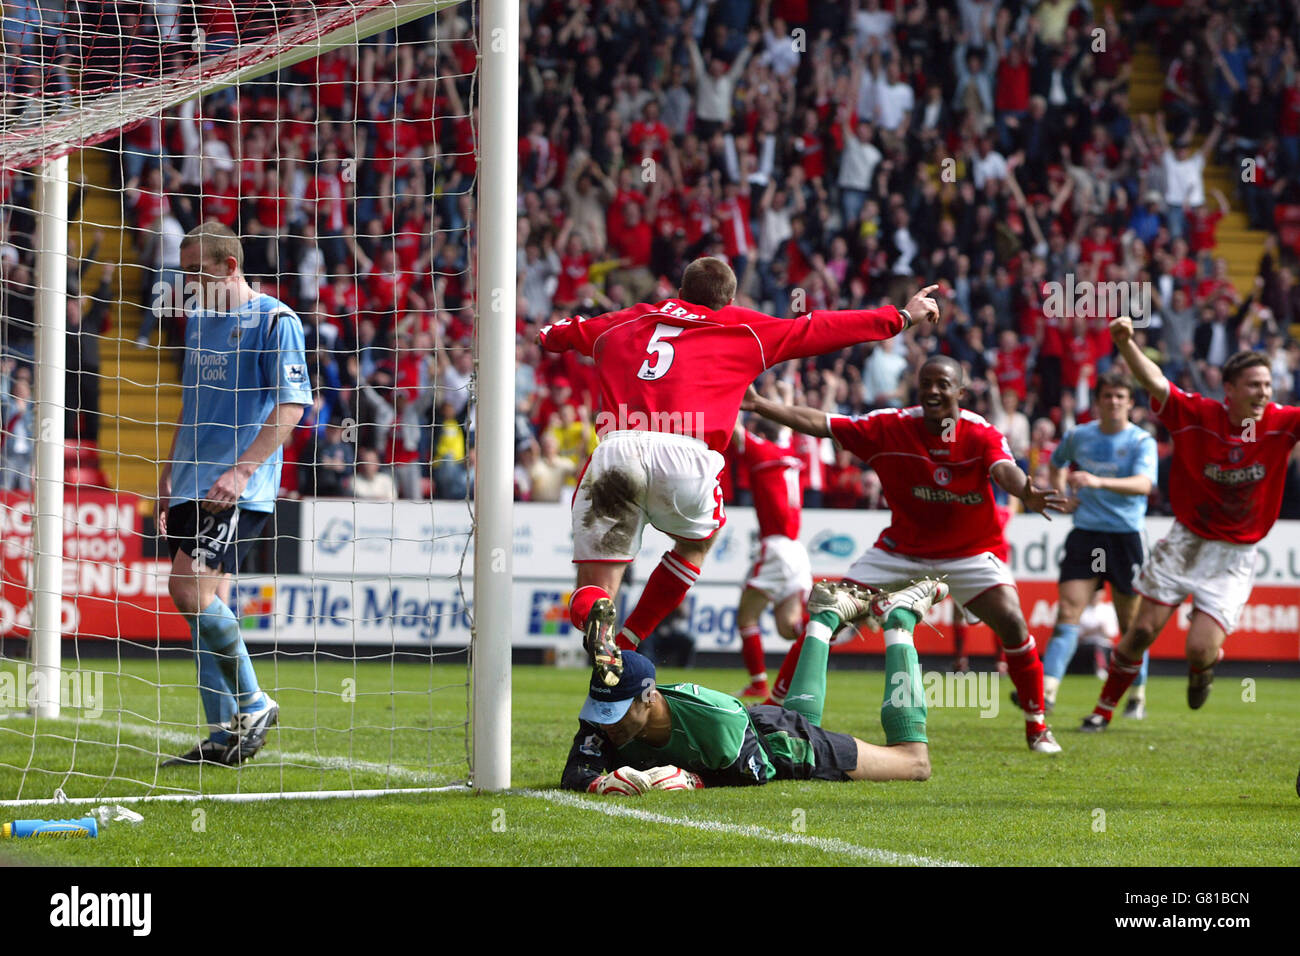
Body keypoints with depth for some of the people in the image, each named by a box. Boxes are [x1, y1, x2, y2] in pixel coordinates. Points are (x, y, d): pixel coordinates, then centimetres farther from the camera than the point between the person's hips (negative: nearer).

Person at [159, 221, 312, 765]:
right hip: (193, 487, 8)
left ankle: (254, 705, -4)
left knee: (191, 588, -19)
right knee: (205, 604, 5)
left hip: (239, 491, -8)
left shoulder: (275, 321, -7)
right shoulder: (198, 322, 17)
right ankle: (225, 736, 8)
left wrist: (241, 471, -20)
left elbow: (291, 406, -13)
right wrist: (168, 476, 22)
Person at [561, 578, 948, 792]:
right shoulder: (603, 719, -33)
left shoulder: (716, 720, -45)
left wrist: (692, 781, -44)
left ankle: (898, 619, 22)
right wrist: (603, 782, -54)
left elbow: (758, 774, -31)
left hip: (777, 738, -6)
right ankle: (826, 616, 48)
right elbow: (574, 775, -32)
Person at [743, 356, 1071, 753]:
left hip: (969, 552, -2)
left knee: (1011, 622, -21)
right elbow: (818, 423, -15)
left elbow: (1005, 470, -37)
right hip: (901, 550, 2)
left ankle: (1037, 725, -3)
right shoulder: (890, 427, -14)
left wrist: (1027, 494, -61)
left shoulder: (981, 435, -18)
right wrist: (759, 405, -24)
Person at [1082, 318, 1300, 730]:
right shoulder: (1196, 415, -13)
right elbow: (1154, 381, -23)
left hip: (1234, 555, 0)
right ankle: (1104, 709, 22)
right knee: (1143, 631, 2)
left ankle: (1205, 664, 29)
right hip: (1185, 542, 0)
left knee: (1200, 648, -11)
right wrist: (1126, 343, -40)